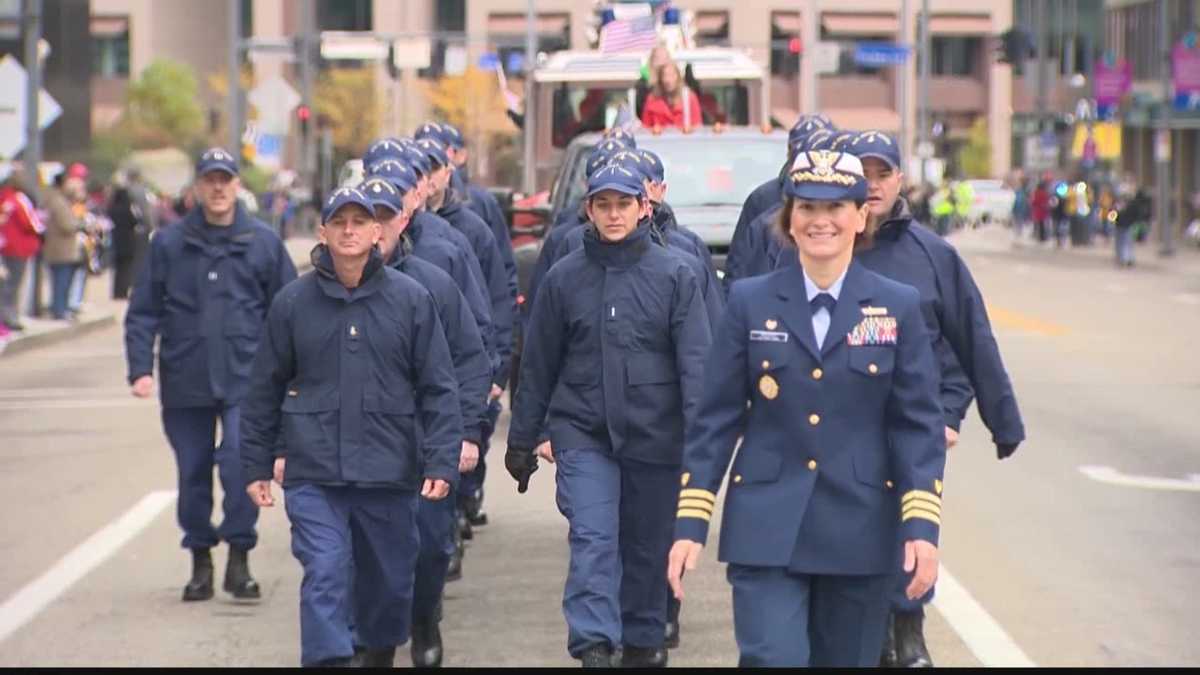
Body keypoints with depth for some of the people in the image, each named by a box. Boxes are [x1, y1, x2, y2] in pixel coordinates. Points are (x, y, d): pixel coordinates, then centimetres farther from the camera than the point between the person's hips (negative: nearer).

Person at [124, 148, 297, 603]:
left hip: (245, 380, -1)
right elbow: (143, 312, 5)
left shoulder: (263, 243, 4)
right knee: (193, 472, 8)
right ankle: (201, 560, 22)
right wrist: (141, 368, -6)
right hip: (185, 379, 2)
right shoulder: (168, 244, 4)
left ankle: (239, 556, -5)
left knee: (241, 459, -17)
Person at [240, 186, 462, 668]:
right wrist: (257, 465, 10)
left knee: (390, 582, 13)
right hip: (313, 473, -1)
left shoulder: (411, 299, 2)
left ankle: (380, 654, 37)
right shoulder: (293, 302, 4)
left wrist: (441, 462, -6)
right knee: (324, 578, -12)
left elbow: (438, 388, 2)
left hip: (389, 472, 1)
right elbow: (265, 389, 10)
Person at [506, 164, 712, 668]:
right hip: (583, 433, 0)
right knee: (593, 540, -14)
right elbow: (538, 364, 9)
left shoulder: (673, 275, 0)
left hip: (654, 434, 0)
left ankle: (643, 641, 27)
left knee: (648, 546, 11)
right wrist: (523, 438, 10)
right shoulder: (564, 278, 4)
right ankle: (594, 647, -20)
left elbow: (695, 360, -6)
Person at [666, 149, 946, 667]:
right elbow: (715, 420, 4)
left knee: (846, 660, 9)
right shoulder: (750, 302, 3)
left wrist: (922, 527, -8)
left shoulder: (898, 307, 3)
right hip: (767, 532, -1)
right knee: (771, 658, -13)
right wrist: (690, 524, -1)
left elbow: (919, 425, 2)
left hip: (859, 535, 1)